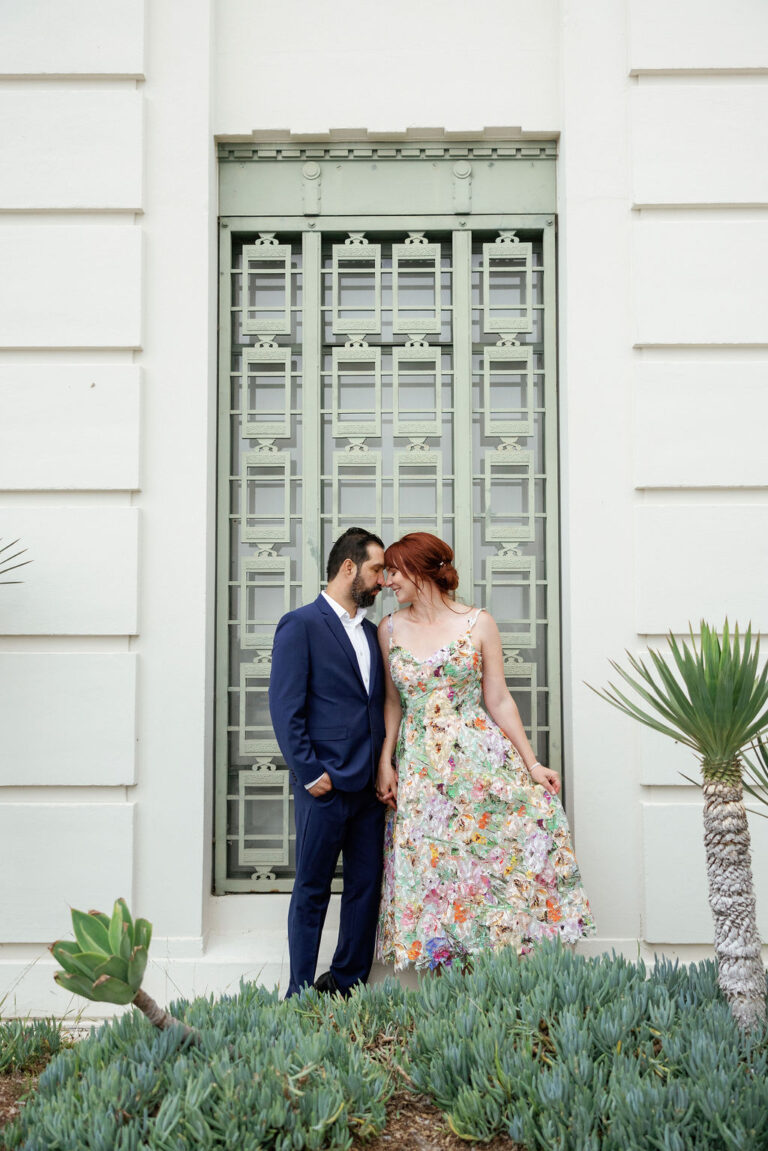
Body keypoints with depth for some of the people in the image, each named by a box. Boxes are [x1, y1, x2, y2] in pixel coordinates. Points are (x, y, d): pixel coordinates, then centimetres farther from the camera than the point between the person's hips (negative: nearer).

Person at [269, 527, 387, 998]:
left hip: (371, 785, 7)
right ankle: (301, 995, 15)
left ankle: (348, 985, 25)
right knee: (312, 891, 4)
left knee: (366, 886, 11)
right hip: (325, 784, -7)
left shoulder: (372, 632, 16)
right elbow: (285, 709, -11)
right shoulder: (301, 624, -7)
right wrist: (310, 773, -14)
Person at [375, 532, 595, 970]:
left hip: (479, 756, -2)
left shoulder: (478, 624, -2)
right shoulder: (390, 629, 5)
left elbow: (498, 700, -1)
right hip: (418, 767, 2)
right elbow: (393, 702, 11)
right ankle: (442, 959, 17)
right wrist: (385, 762, 1)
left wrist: (532, 764, -4)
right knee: (430, 865, 2)